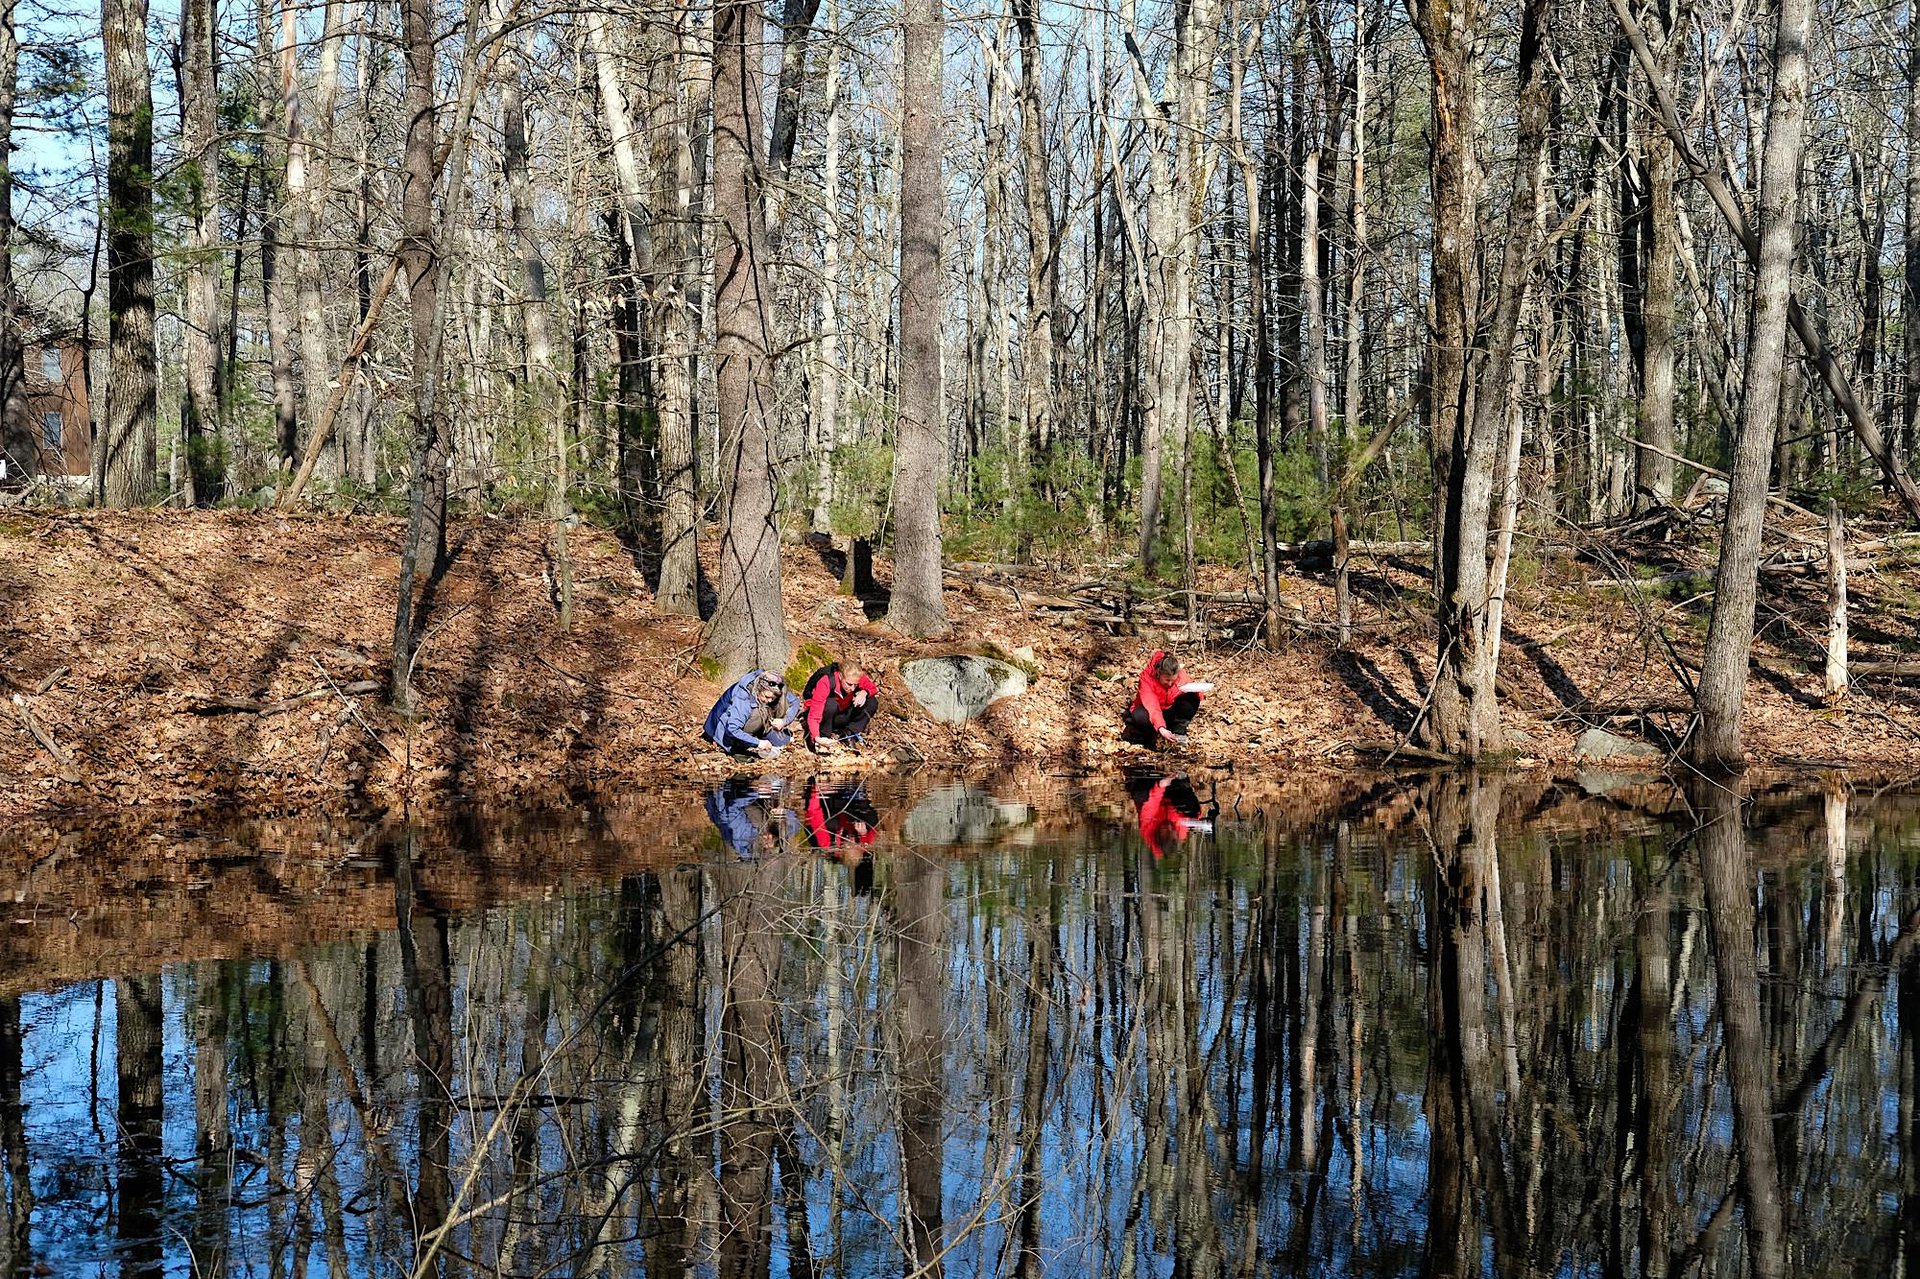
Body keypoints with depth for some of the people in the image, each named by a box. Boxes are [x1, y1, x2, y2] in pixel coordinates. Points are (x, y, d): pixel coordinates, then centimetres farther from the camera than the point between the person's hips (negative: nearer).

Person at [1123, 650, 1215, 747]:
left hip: (1170, 712, 3)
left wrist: (1196, 688, -32)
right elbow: (1151, 706, -37)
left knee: (1192, 698, -24)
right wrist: (1161, 728, -50)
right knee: (1141, 716, -39)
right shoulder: (1147, 676, -28)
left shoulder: (1180, 674, -17)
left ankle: (1178, 732, -19)